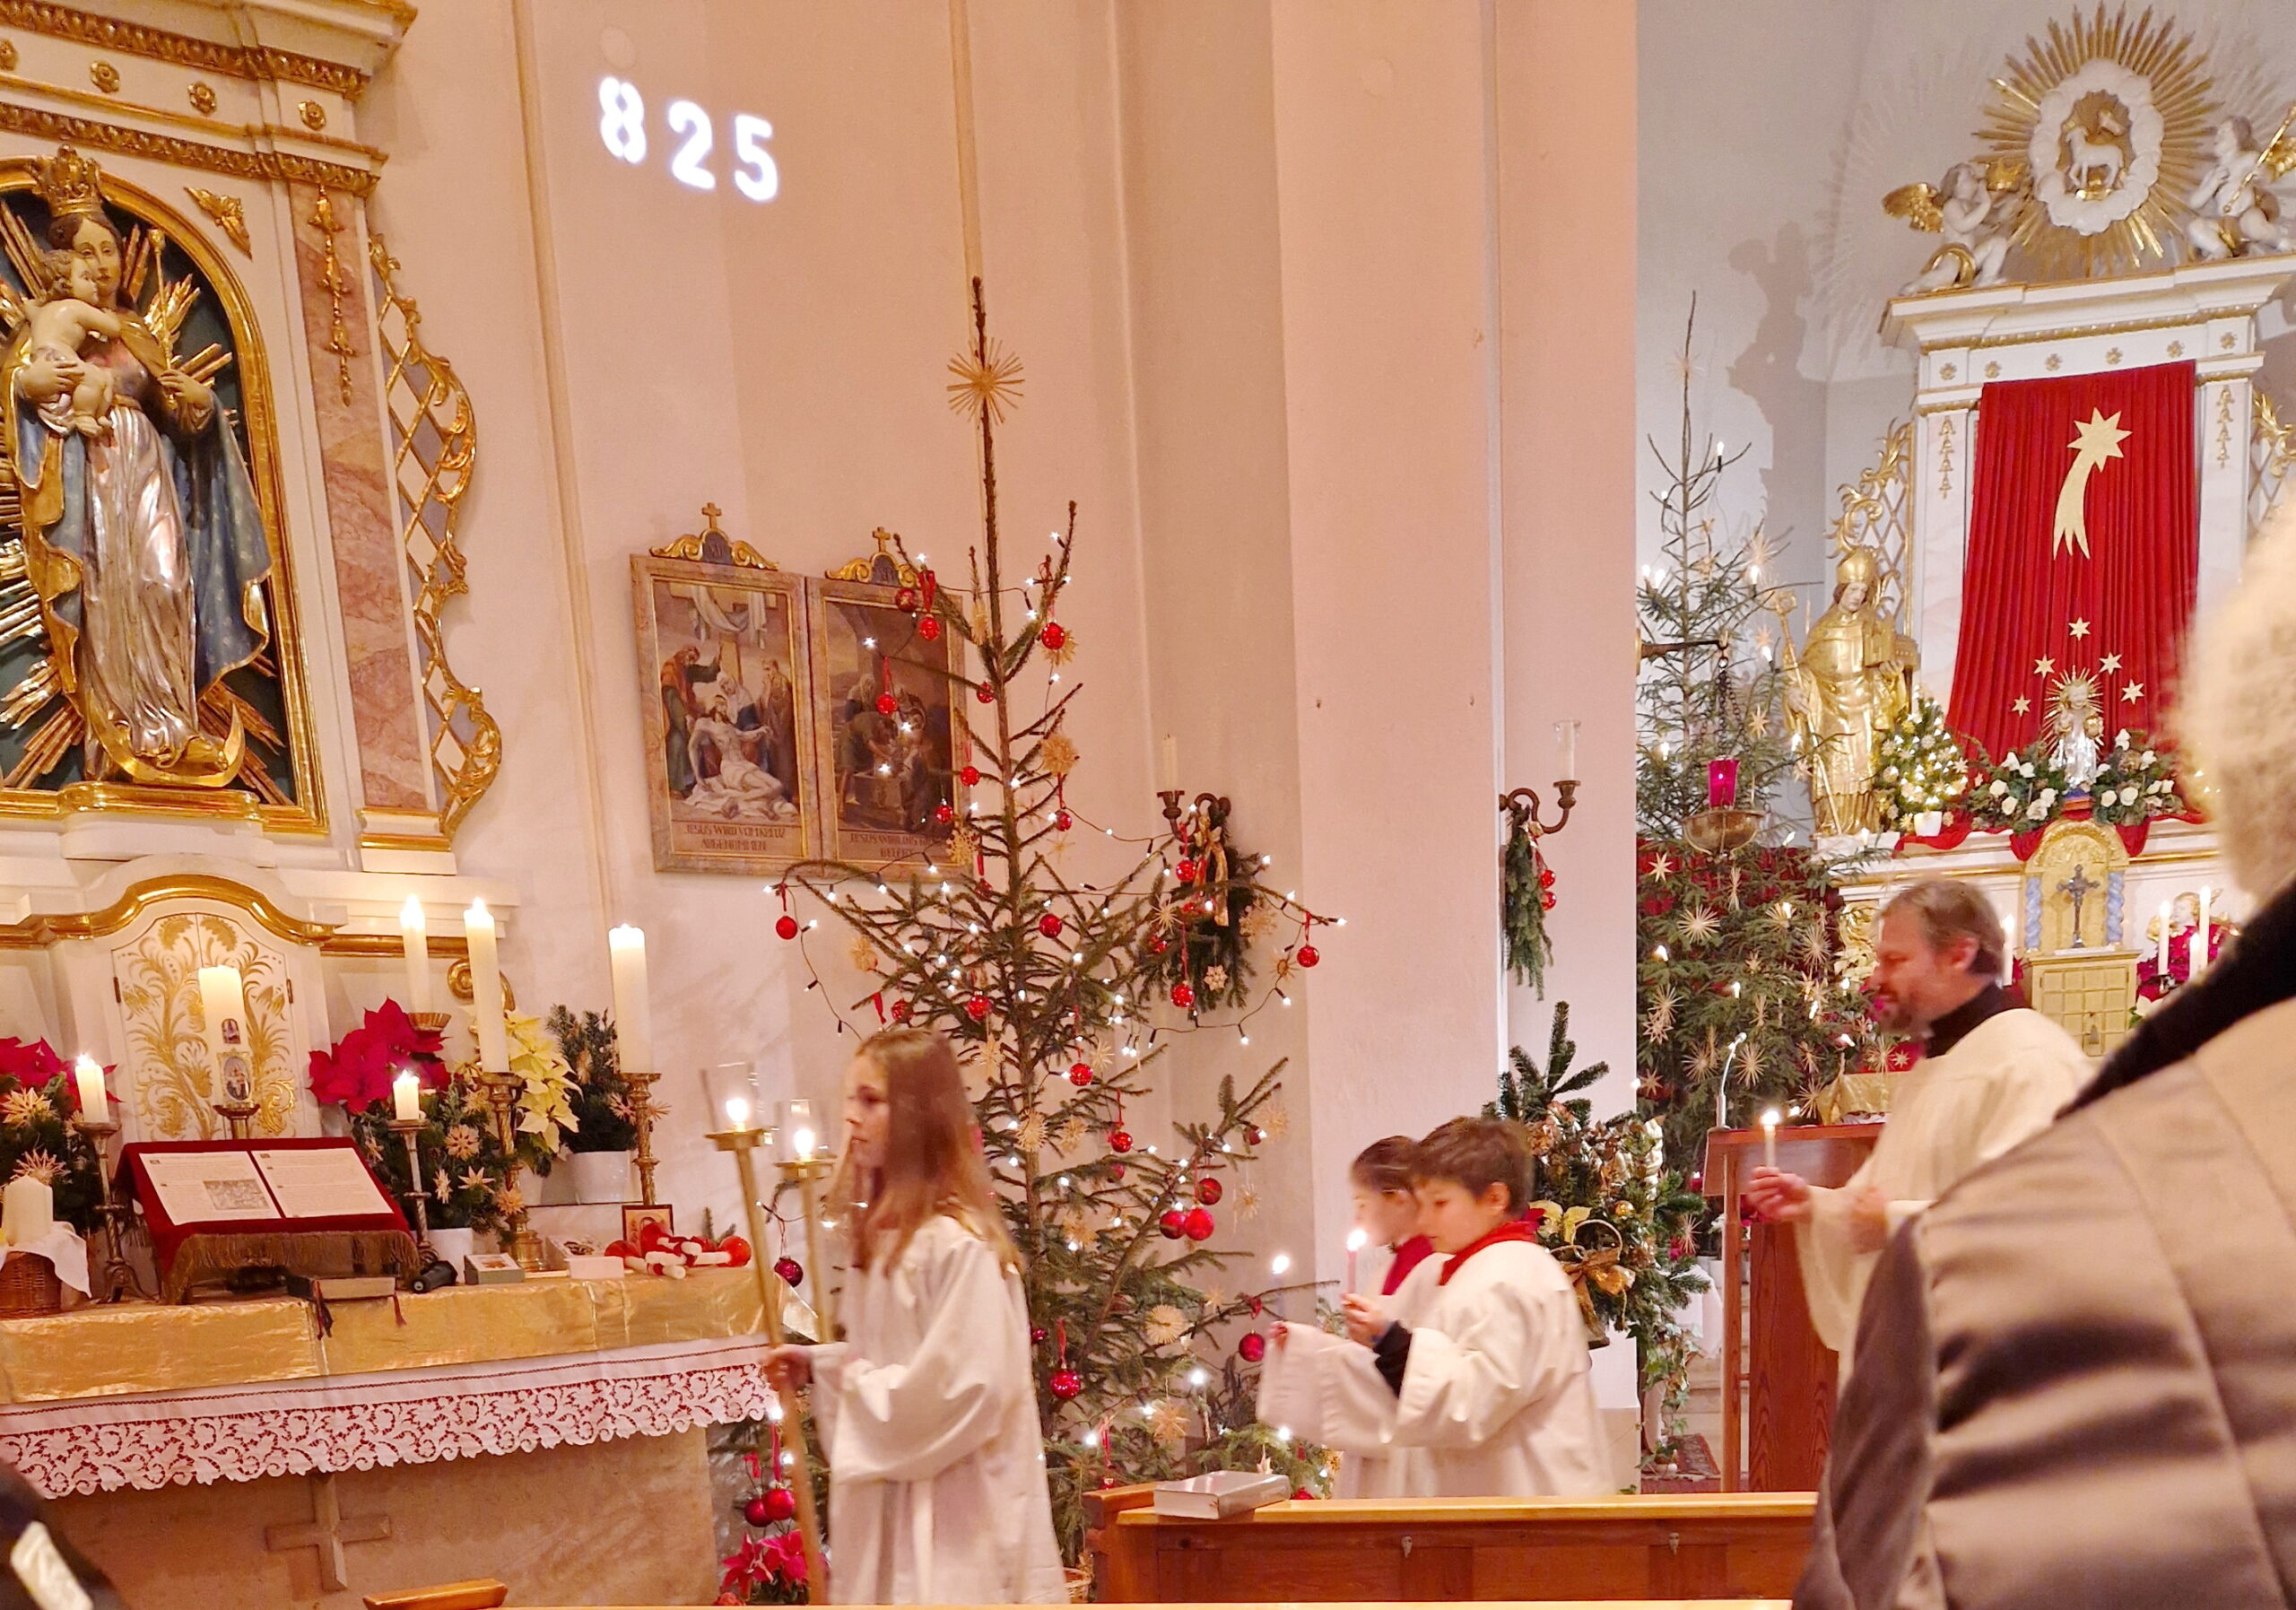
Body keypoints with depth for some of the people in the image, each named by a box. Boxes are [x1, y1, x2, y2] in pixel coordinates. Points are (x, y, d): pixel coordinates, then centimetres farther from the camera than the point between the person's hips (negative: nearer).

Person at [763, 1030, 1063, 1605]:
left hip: (950, 1507, -8)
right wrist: (819, 1364, 3)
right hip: (889, 1500, 8)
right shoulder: (885, 1233, 8)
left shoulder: (960, 1245, -20)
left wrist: (855, 1379, -11)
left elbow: (961, 1388, -23)